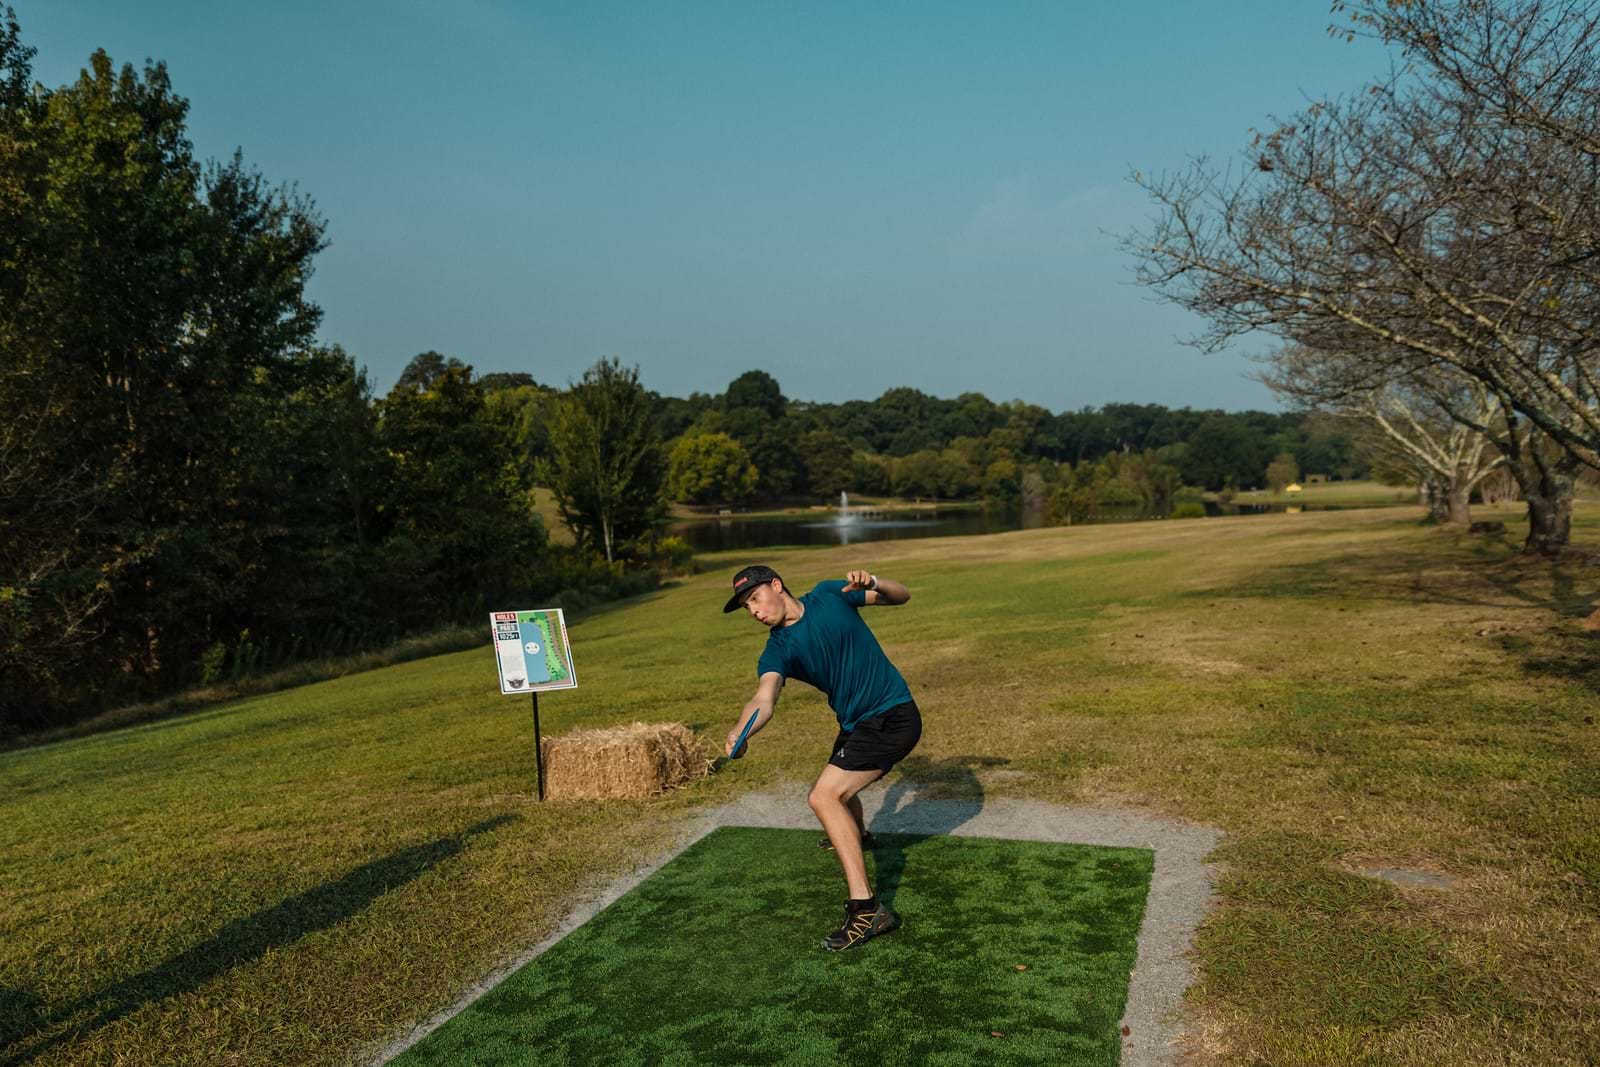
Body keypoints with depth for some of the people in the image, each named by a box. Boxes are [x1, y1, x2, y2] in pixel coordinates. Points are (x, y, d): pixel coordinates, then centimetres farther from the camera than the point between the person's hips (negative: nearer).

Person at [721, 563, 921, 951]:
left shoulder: (829, 595, -10)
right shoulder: (777, 651, -5)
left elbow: (901, 596, 0)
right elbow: (764, 699, -26)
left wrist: (873, 583, -23)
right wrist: (740, 731, -47)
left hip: (894, 718, -7)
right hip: (856, 725, 7)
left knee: (824, 796, -19)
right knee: (838, 787, 28)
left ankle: (866, 908, -23)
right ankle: (856, 834, 64)